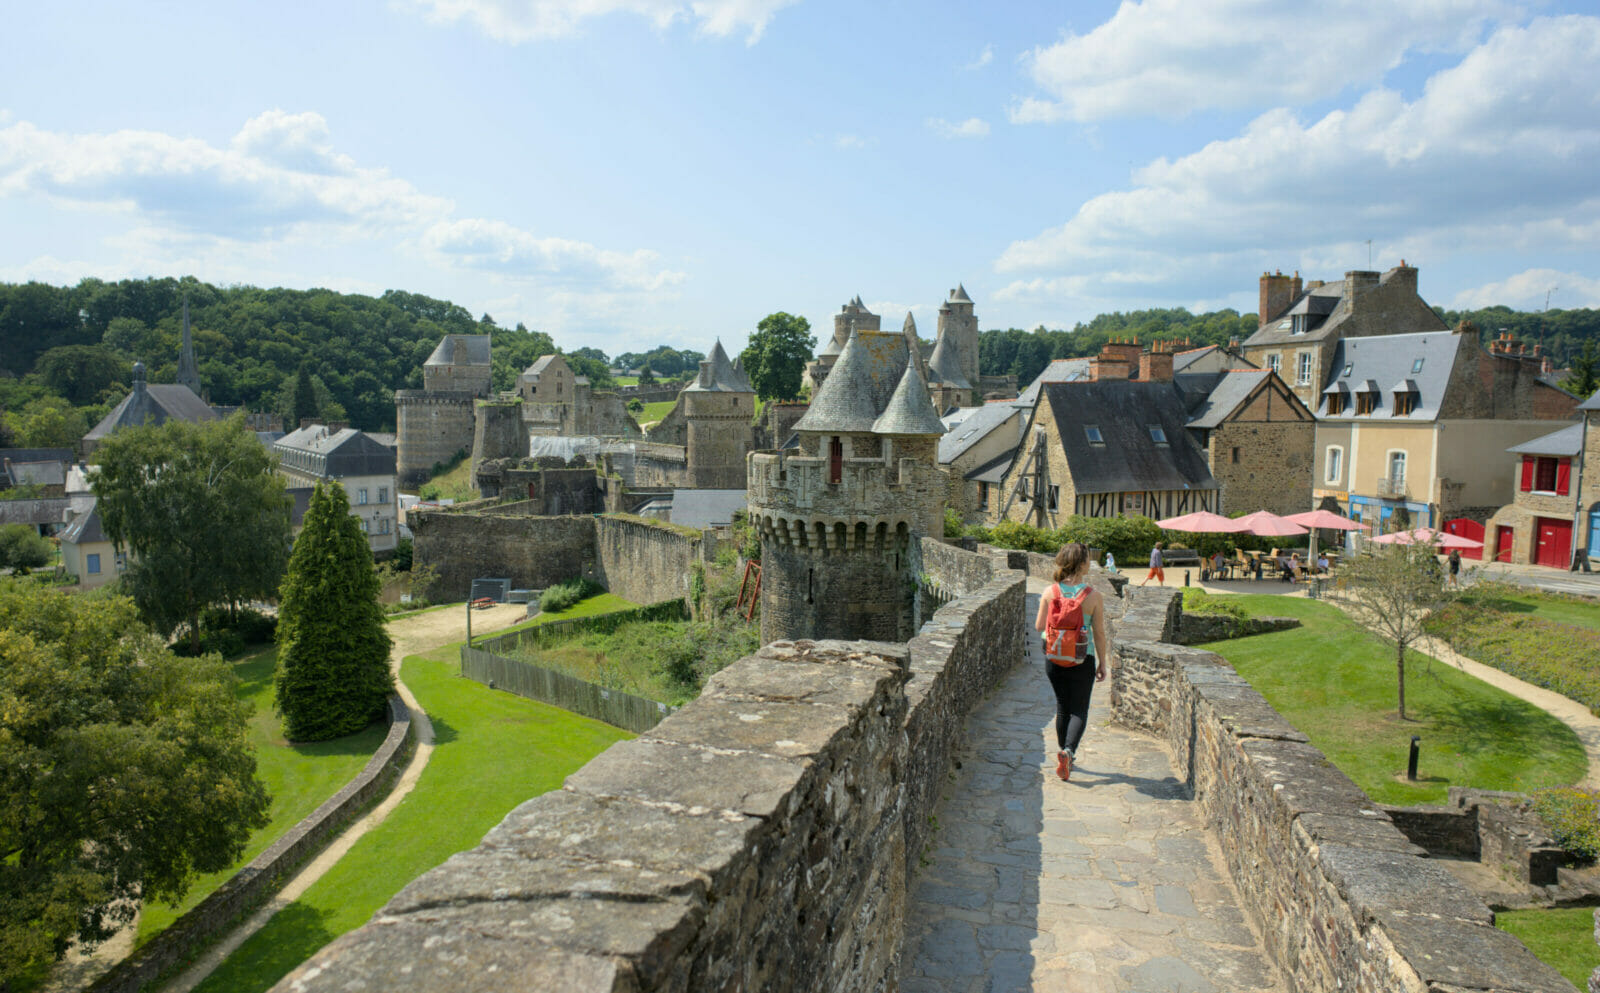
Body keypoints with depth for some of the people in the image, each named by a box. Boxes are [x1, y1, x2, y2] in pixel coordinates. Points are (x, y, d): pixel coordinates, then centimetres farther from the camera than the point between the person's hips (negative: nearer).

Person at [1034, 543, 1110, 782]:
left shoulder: (1050, 592, -8)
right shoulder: (1094, 597, -13)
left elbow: (1039, 626, -3)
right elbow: (1099, 633, -7)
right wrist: (1102, 663, 4)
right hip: (1083, 659, -2)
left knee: (1062, 707, 19)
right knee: (1079, 710, 7)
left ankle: (1063, 752, 28)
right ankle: (1068, 751, -14)